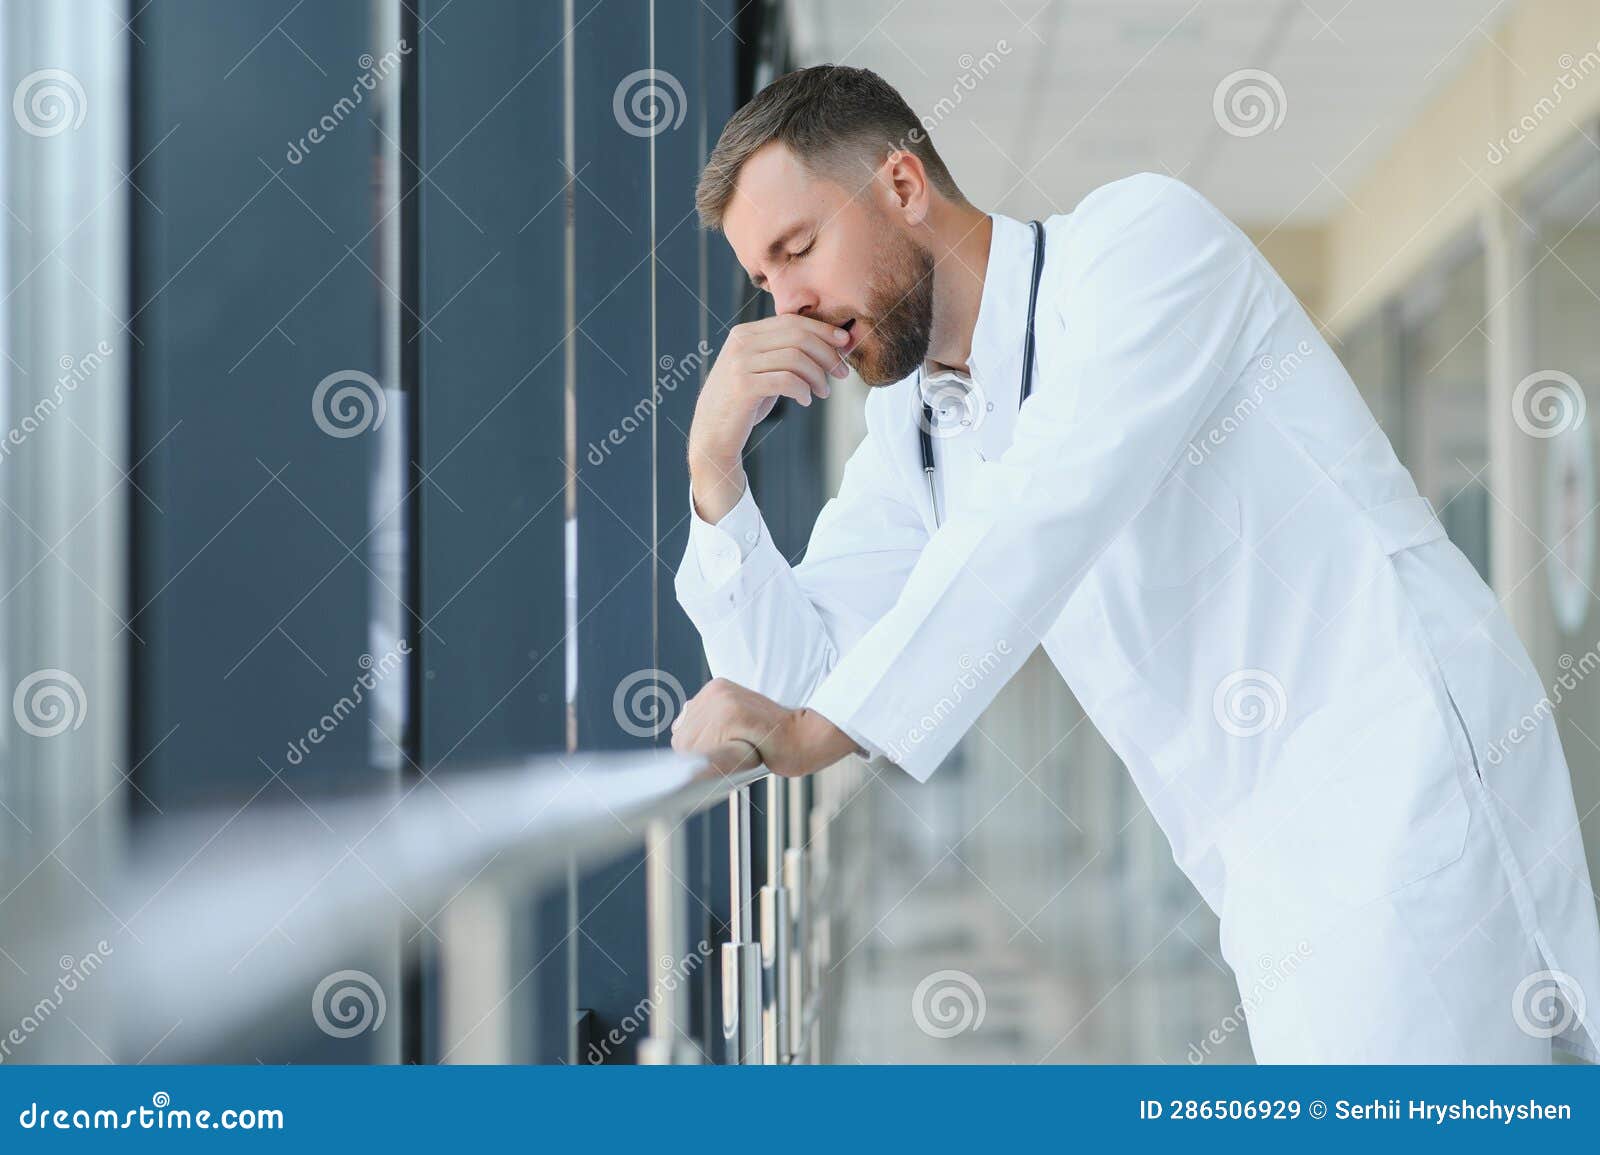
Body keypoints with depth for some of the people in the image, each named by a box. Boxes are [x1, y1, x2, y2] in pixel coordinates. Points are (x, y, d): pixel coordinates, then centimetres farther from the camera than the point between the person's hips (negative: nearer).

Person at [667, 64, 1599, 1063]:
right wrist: (716, 465, 0)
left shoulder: (1144, 234, -4)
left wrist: (825, 726, -25)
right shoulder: (907, 428, 17)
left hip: (1401, 769, -8)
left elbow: (1053, 503, -20)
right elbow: (799, 677, 13)